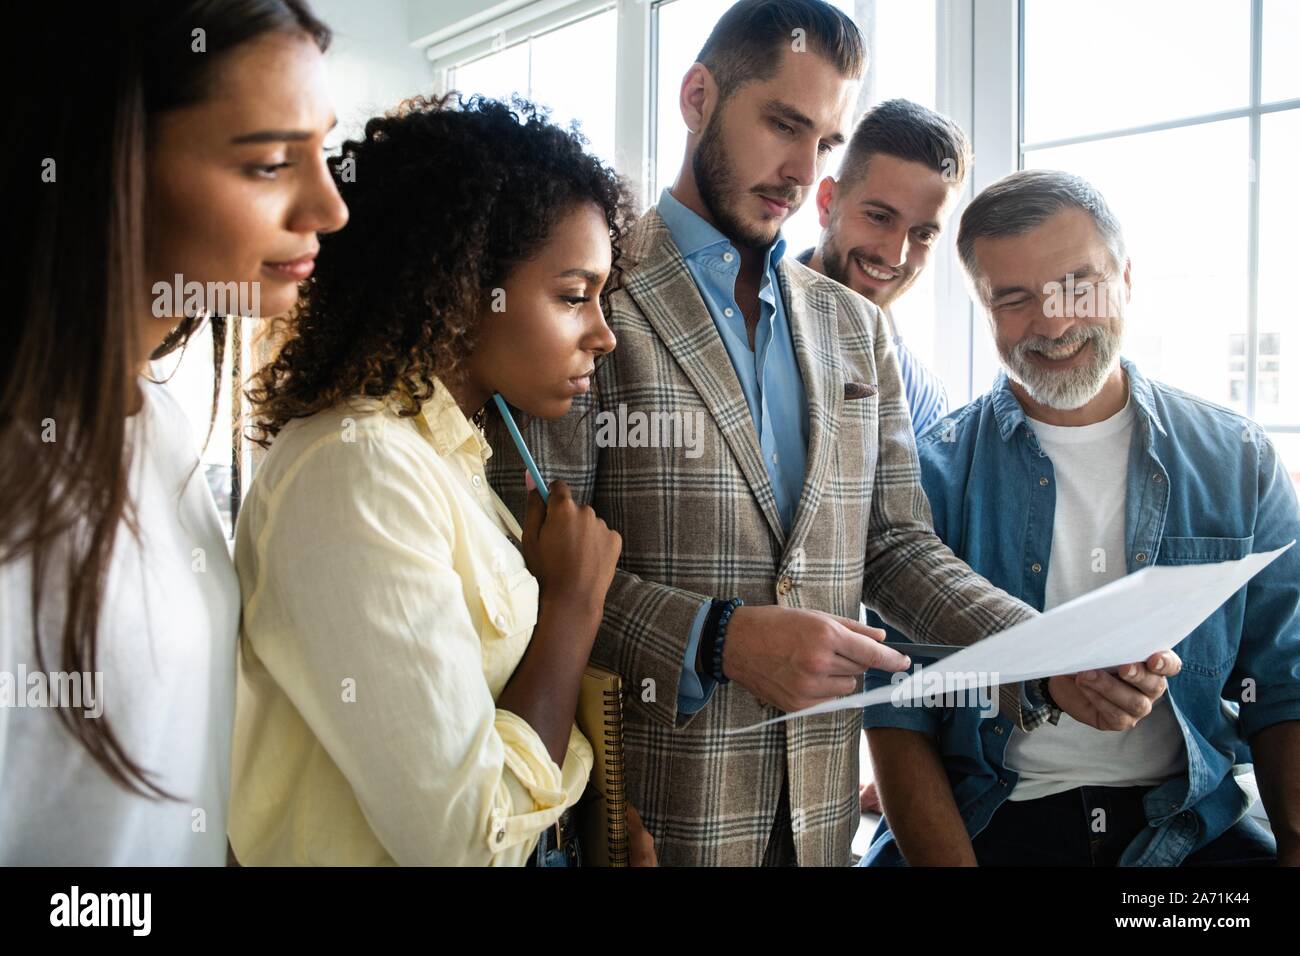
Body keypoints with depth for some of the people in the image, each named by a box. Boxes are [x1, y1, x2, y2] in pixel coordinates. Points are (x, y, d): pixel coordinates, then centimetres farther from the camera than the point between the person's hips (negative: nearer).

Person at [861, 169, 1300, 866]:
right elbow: (898, 714, -6)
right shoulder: (931, 473, -3)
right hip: (981, 825, -3)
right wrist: (950, 863, -19)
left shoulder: (1239, 462, 6)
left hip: (1189, 826, 3)